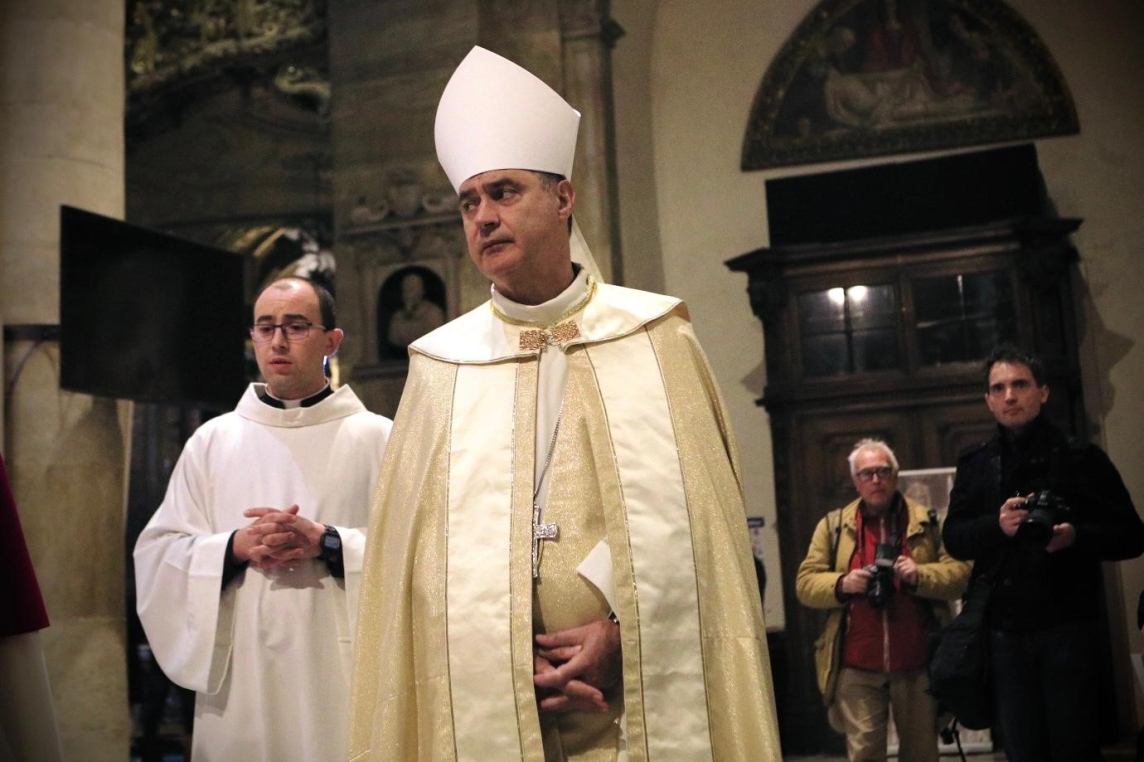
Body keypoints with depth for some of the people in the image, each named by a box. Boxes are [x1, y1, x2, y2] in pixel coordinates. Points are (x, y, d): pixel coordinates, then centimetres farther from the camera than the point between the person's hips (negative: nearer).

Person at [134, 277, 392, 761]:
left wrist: (327, 542, -18)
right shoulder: (211, 440, 9)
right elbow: (158, 553, 6)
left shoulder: (379, 439, 2)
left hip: (343, 674, -2)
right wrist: (235, 546, -12)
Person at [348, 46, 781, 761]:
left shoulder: (657, 338, 2)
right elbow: (414, 549, 2)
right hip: (485, 701, 1)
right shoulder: (441, 364, 4)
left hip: (648, 696, 0)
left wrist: (622, 637, -12)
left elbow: (703, 520, -1)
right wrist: (506, 657, -10)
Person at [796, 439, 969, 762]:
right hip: (857, 665, 0)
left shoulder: (927, 521, 7)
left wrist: (921, 576, -17)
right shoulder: (833, 525, 9)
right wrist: (841, 584, -13)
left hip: (917, 662, 1)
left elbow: (960, 571, 1)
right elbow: (805, 583, 6)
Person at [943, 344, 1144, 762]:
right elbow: (954, 538, 6)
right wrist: (996, 526, -14)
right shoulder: (975, 464, 10)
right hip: (1005, 629, 3)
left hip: (1068, 625, -2)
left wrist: (1077, 537, -18)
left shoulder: (1081, 457, 3)